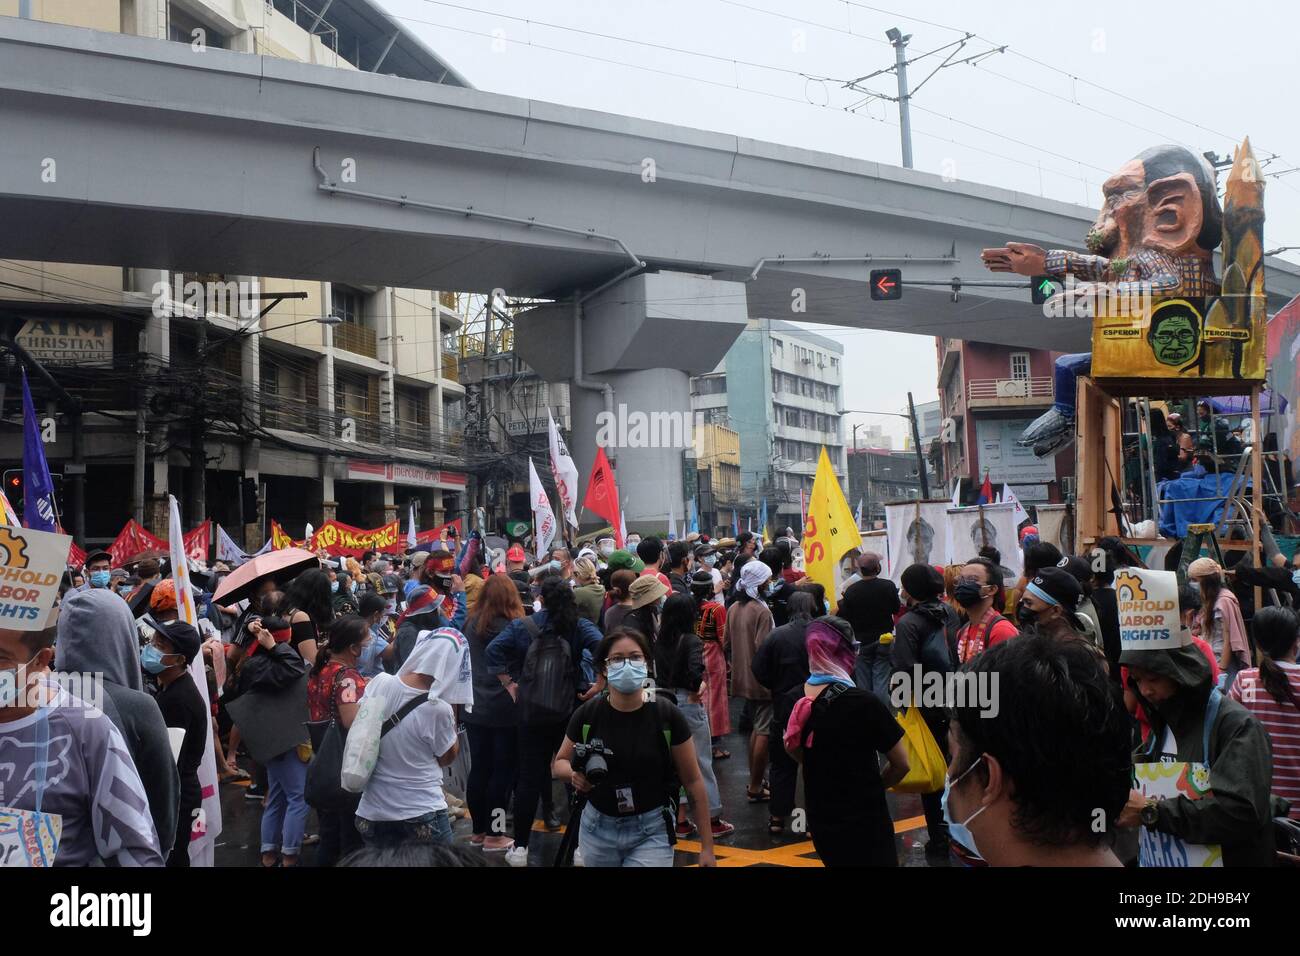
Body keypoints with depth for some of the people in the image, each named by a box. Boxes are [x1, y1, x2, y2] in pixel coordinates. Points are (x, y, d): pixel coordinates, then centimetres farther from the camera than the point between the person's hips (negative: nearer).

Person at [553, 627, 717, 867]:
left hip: (652, 832, -3)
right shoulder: (587, 715, -7)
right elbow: (560, 763, 9)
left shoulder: (667, 714, -12)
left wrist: (707, 846, -4)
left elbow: (693, 781, -5)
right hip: (597, 829, 3)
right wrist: (574, 773, -15)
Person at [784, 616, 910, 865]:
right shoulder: (864, 703, -21)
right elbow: (901, 764, -14)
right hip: (863, 823, -6)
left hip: (819, 819, 7)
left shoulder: (799, 700, -3)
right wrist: (873, 786, 3)